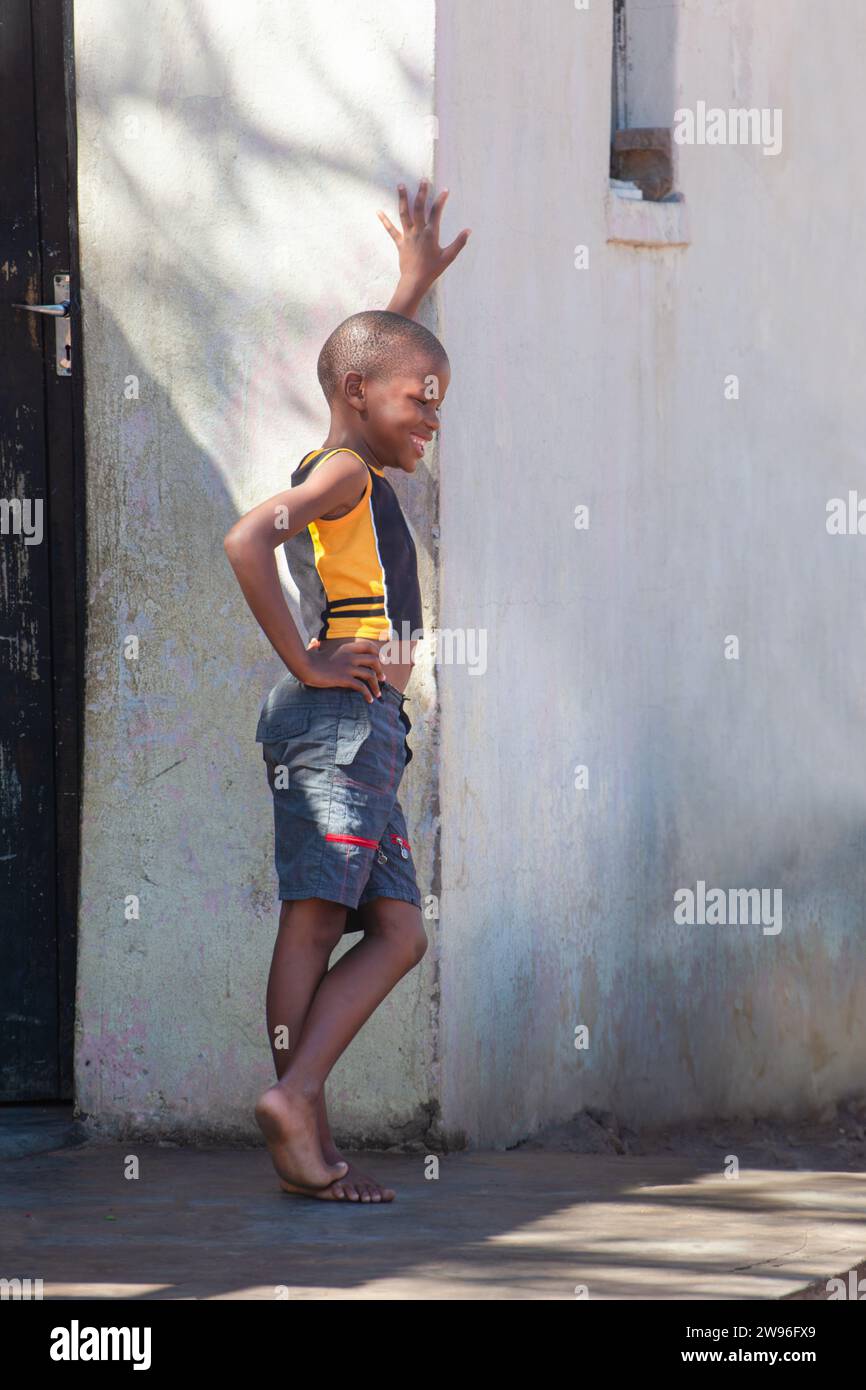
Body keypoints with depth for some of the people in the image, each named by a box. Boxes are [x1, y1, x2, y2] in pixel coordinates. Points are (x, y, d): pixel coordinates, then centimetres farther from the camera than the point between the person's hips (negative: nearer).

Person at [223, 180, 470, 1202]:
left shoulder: (358, 473, 22)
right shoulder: (341, 471, -6)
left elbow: (378, 357, 44)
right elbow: (247, 541, -24)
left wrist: (414, 284, 47)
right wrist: (305, 661, -20)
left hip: (366, 732, 9)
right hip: (334, 721, -9)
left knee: (397, 933, 2)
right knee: (315, 917, -13)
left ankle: (298, 1112, -5)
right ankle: (299, 1118, -18)